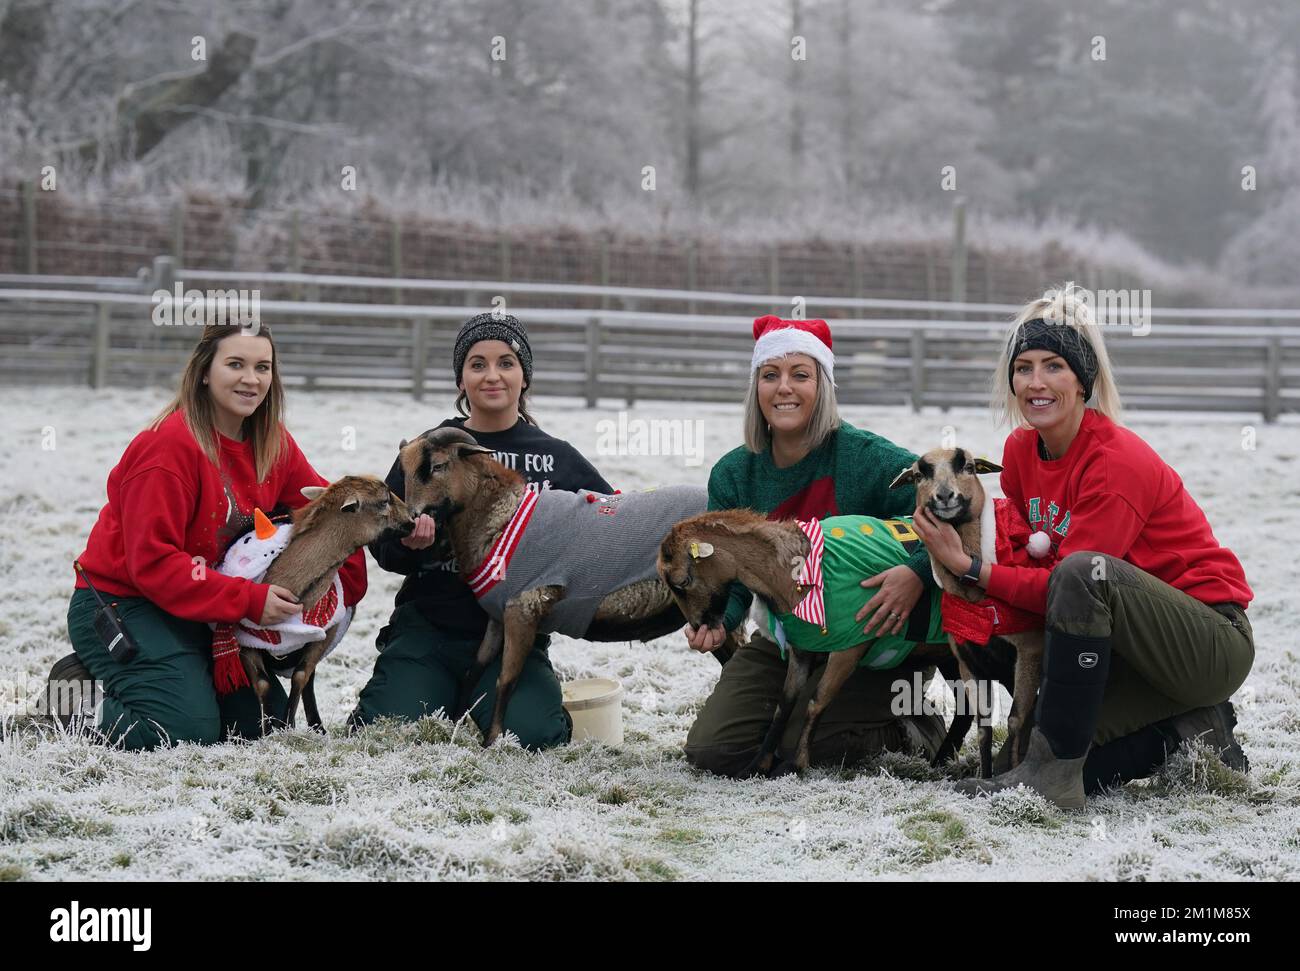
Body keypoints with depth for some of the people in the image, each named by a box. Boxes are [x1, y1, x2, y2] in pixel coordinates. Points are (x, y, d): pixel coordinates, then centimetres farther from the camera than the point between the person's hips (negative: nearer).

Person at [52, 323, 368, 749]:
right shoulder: (170, 444, -23)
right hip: (119, 603, -8)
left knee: (265, 721, 8)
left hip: (196, 612, 8)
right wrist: (248, 600, -28)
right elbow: (152, 562, -25)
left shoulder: (273, 443, 0)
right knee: (189, 729, -24)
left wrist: (347, 586, -8)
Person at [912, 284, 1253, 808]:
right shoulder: (1021, 450, 2)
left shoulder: (1117, 461, -21)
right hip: (1130, 650, 8)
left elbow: (1070, 579, -23)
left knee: (1083, 573, -35)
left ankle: (1050, 769, -29)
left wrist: (969, 568, -22)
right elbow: (1020, 550, 8)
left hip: (1216, 643, -8)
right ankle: (1189, 729, 7)